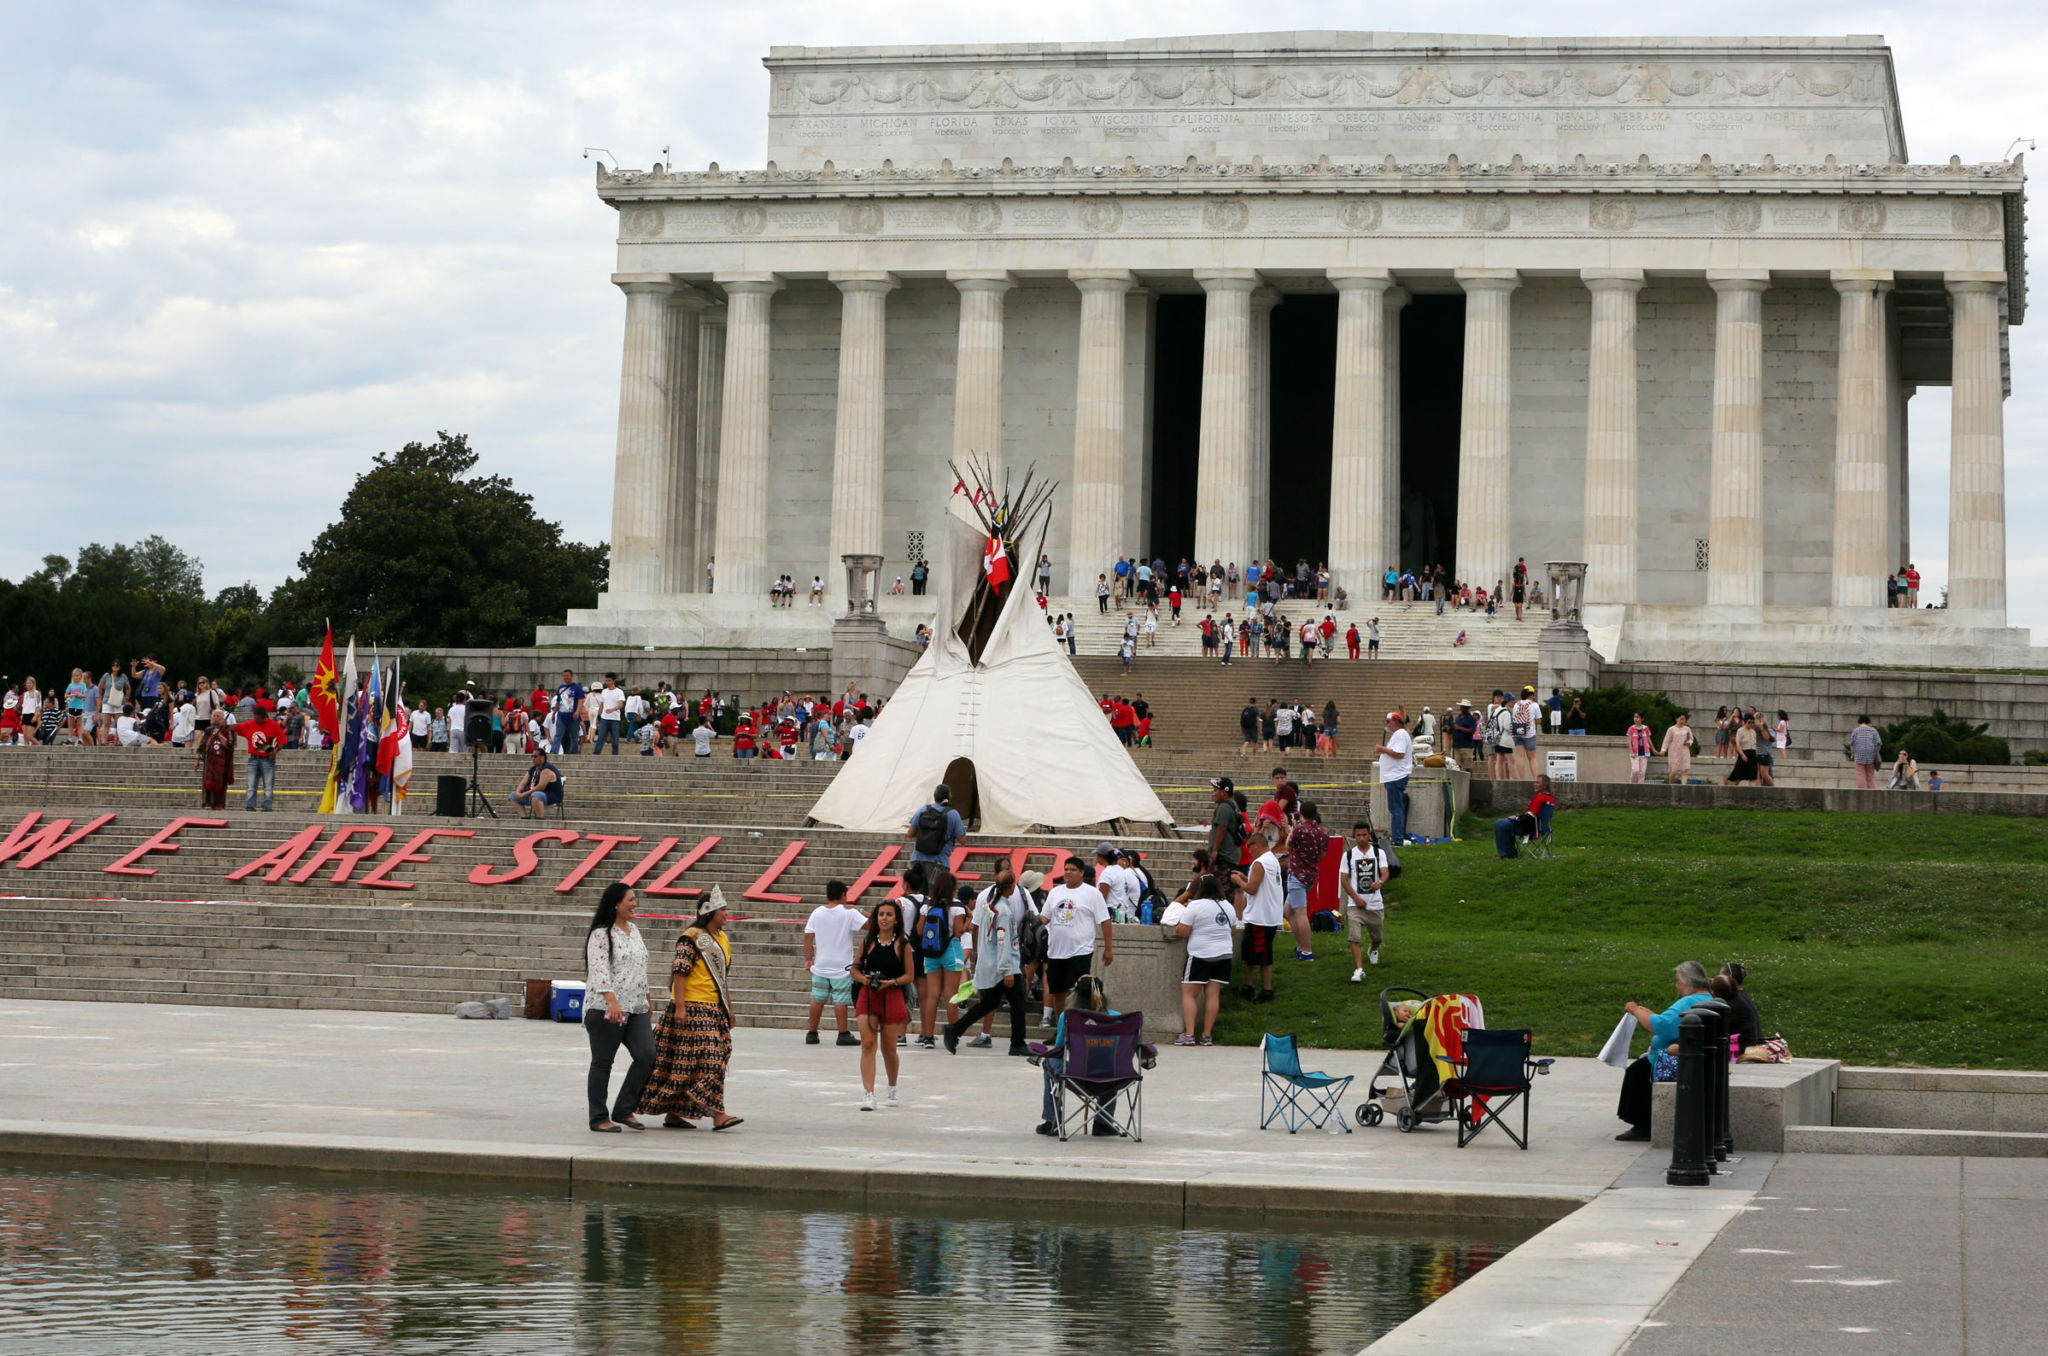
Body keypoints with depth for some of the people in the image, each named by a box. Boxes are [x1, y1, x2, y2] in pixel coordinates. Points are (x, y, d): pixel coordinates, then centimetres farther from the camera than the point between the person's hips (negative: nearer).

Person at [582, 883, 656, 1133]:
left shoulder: (633, 931, 17)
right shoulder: (601, 934, -8)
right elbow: (599, 971, -18)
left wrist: (646, 1002, 24)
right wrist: (612, 1002, -28)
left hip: (636, 1009, 7)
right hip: (606, 1009, -7)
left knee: (647, 1055, -4)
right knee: (602, 1062, 0)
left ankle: (624, 1110, 7)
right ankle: (598, 1118, 7)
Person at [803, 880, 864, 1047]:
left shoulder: (817, 913, 2)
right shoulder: (849, 913, -9)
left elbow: (808, 936, 3)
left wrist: (808, 959, 10)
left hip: (820, 966, 4)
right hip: (842, 967, -4)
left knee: (817, 999, 10)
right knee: (840, 1001, 0)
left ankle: (812, 1033, 15)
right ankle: (843, 1034, 1)